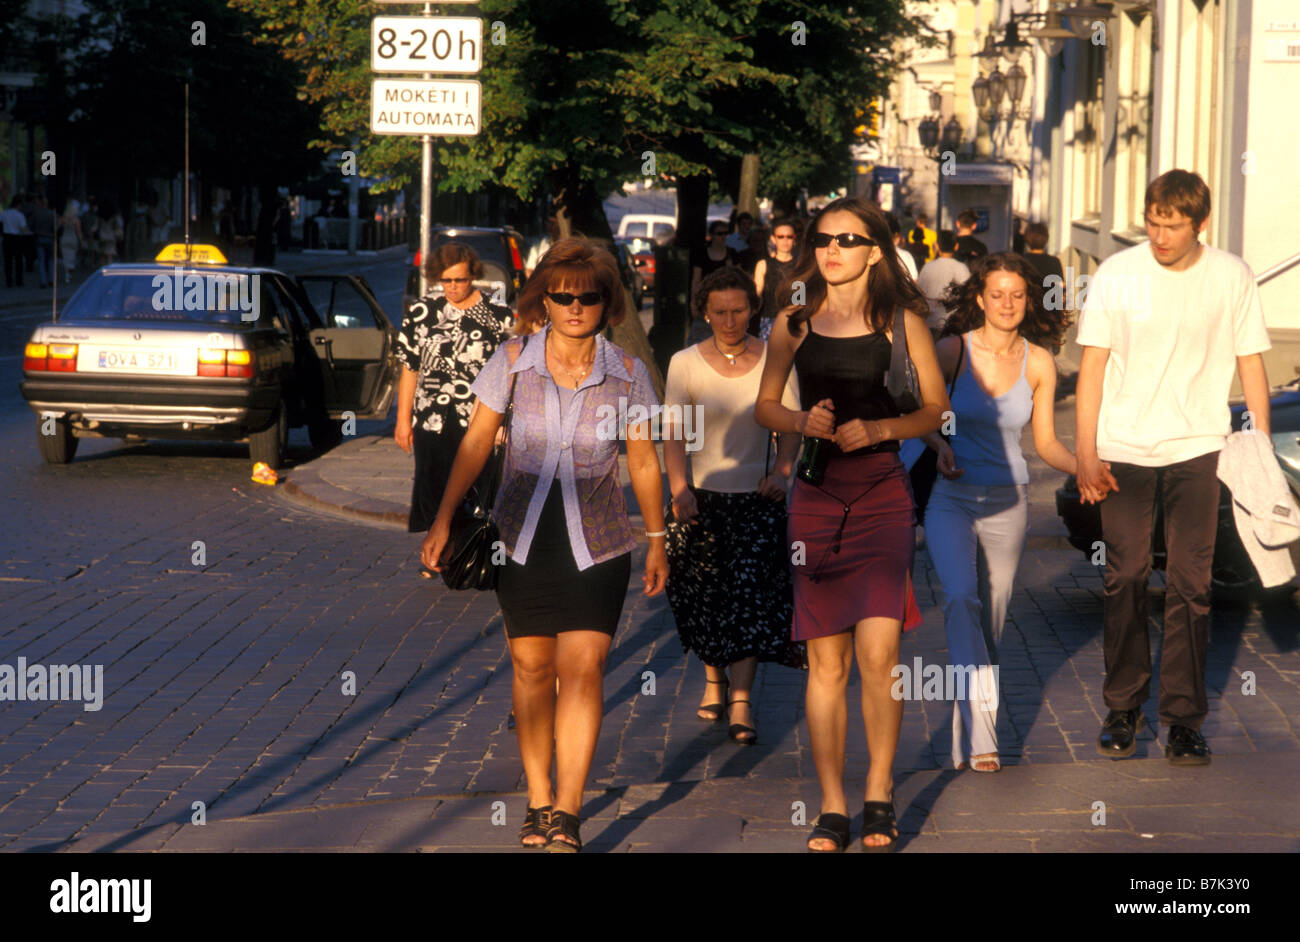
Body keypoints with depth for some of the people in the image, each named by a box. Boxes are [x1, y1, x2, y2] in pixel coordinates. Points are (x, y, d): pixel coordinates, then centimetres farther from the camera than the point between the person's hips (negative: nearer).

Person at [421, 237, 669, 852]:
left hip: (596, 546, -1)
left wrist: (658, 541, 11)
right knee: (532, 667, 8)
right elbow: (476, 443, 4)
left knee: (582, 668, -12)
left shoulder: (626, 374, -5)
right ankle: (538, 800, 19)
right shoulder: (513, 361, -5)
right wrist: (443, 519, 2)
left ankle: (566, 817, -12)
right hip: (522, 540, 2)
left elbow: (643, 462, 6)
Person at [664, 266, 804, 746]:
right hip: (702, 495, 1)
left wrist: (781, 471, -12)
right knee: (704, 595, 7)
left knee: (750, 597, -11)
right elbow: (672, 433, -6)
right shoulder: (685, 364, -3)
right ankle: (714, 681, 31)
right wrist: (679, 489, -19)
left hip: (757, 496, -1)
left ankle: (741, 704, -12)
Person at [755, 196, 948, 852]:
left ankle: (879, 796, 3)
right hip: (816, 495, 2)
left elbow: (937, 409, 6)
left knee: (877, 649, -14)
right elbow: (764, 405, 15)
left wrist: (878, 429, -11)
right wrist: (803, 421, -6)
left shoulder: (901, 321, 4)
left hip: (882, 492, -2)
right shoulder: (794, 323, 10)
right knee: (825, 659, 1)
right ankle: (832, 807, 8)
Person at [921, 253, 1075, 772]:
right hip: (953, 497, -3)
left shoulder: (1039, 363, 2)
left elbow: (1046, 442, 8)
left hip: (1008, 501, 3)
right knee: (961, 598, -26)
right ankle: (980, 728, -31)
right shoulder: (953, 350, -5)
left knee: (990, 621, 6)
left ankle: (966, 740, 20)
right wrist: (938, 444, -11)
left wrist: (1085, 469, -9)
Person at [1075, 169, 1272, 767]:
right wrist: (1086, 456, -4)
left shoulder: (1232, 277, 0)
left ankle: (1184, 718, 5)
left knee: (1190, 586, -1)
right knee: (1125, 580, 3)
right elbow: (1092, 369, 1)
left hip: (1198, 451, 0)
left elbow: (1251, 365, 7)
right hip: (1124, 451, 0)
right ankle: (1123, 708, 16)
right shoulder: (1116, 275, -2)